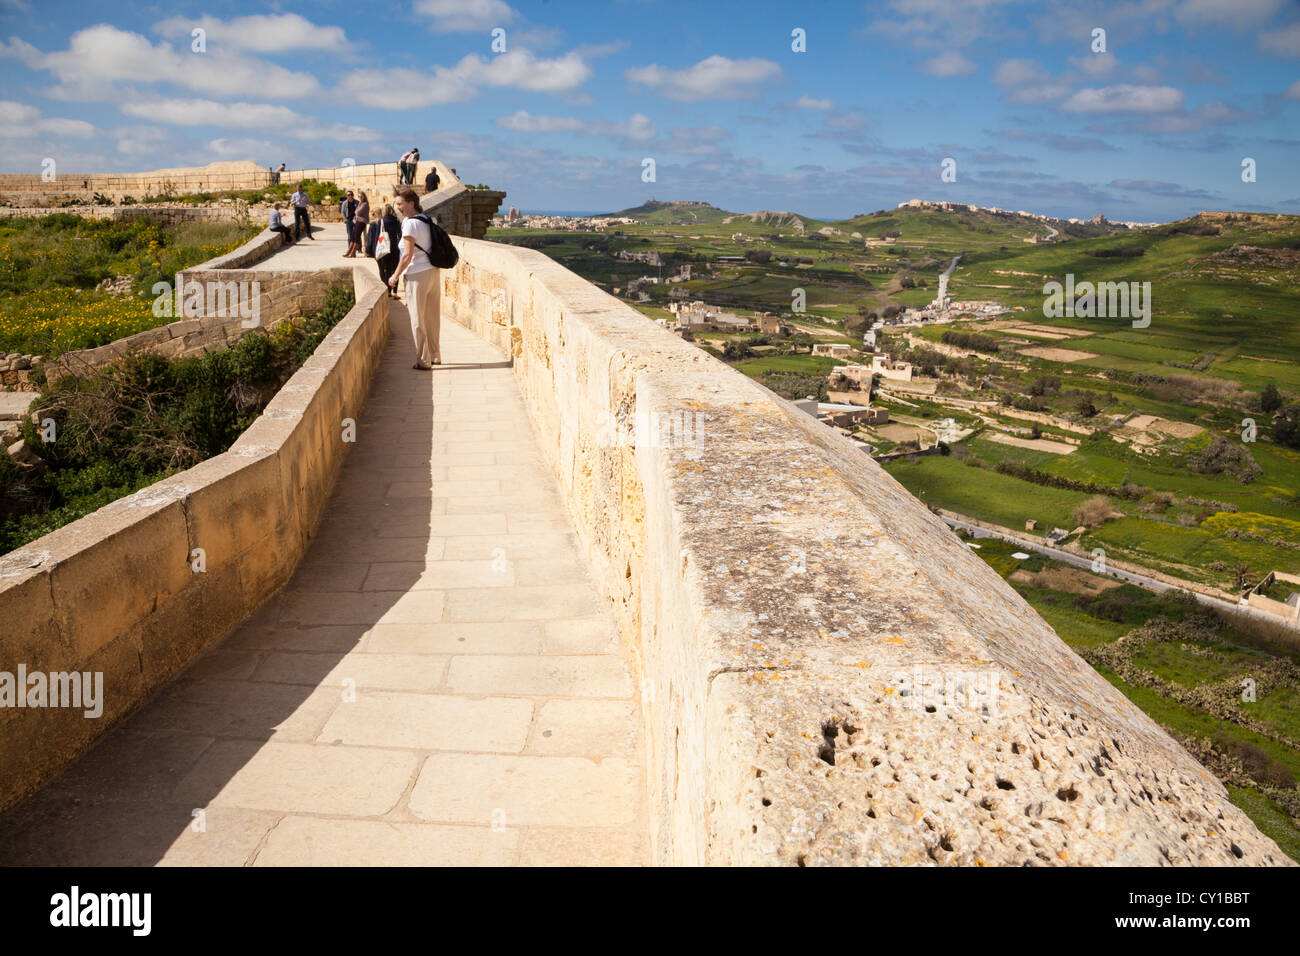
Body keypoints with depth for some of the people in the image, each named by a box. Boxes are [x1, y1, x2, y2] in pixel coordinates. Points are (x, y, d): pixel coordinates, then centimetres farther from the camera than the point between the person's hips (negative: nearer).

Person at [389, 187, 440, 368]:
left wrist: (395, 276, -8)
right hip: (433, 272, 8)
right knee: (431, 318, 16)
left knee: (417, 320, 0)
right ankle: (435, 356, 25)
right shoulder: (426, 221, 11)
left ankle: (423, 361, 4)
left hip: (417, 275, -8)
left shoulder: (410, 224, -13)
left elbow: (407, 255, -17)